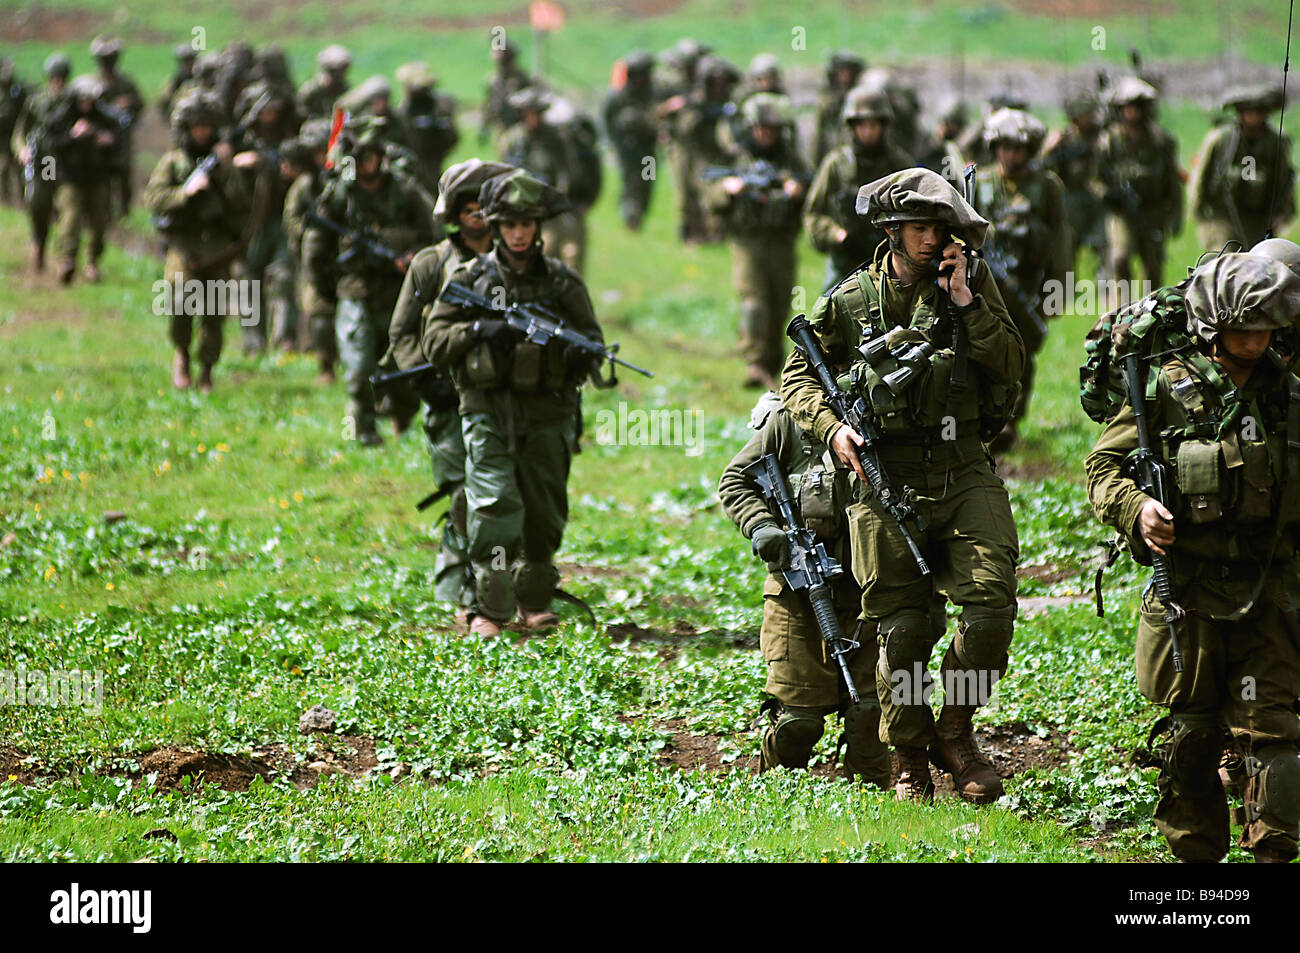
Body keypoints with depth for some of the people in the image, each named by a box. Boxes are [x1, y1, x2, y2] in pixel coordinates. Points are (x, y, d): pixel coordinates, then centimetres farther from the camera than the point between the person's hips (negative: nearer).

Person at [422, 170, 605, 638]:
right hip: (489, 411, -2)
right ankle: (489, 609, -12)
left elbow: (593, 341, 8)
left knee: (545, 516, 9)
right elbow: (436, 341, 2)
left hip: (548, 417, 2)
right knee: (494, 509, -14)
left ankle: (534, 601, 26)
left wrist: (577, 351, -15)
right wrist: (480, 330, -15)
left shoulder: (563, 282, 8)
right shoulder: (469, 278, 4)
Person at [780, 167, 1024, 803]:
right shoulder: (851, 300, 4)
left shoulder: (973, 283, 6)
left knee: (991, 607, -13)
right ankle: (910, 759, 21)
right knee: (904, 629, 2)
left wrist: (965, 302, -10)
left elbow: (1010, 368, 0)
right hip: (886, 482, 0)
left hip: (963, 475, 1)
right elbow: (799, 374, 12)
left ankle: (955, 731, 9)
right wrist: (832, 428, -5)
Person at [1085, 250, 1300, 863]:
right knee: (1189, 732, 5)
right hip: (1186, 590, -2)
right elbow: (1103, 464, 0)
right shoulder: (1166, 389, -3)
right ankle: (1195, 853, 16)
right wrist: (1135, 508, -18)